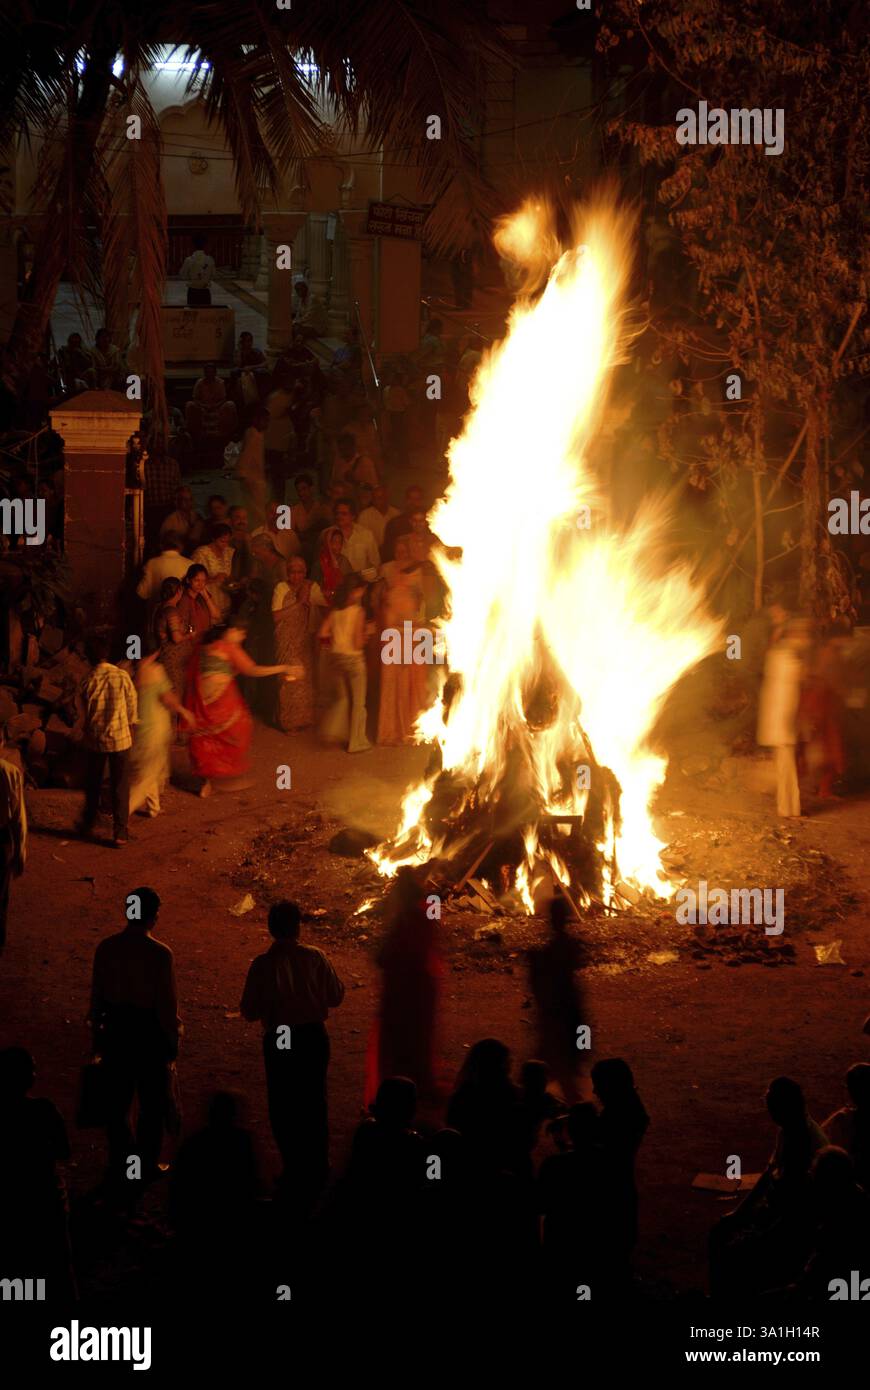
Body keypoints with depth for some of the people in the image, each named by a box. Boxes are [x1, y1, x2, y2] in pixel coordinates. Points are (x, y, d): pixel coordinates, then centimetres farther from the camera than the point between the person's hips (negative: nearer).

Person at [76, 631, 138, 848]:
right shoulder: (122, 676, -12)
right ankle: (120, 832, 1)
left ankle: (88, 824, 32)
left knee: (93, 784, 18)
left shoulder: (87, 682, -11)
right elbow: (132, 706, -2)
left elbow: (82, 714, -1)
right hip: (120, 739, -1)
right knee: (120, 786, 4)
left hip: (95, 740, 1)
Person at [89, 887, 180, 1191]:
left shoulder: (106, 948, -6)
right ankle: (147, 1164, 17)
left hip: (115, 1028, 4)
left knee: (116, 1098, 15)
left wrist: (96, 1029, 15)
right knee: (152, 1101, 12)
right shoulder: (160, 954, -19)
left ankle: (119, 1163, 20)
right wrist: (172, 1038, -1)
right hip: (149, 1029, -4)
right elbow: (167, 1001, -14)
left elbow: (97, 993, 2)